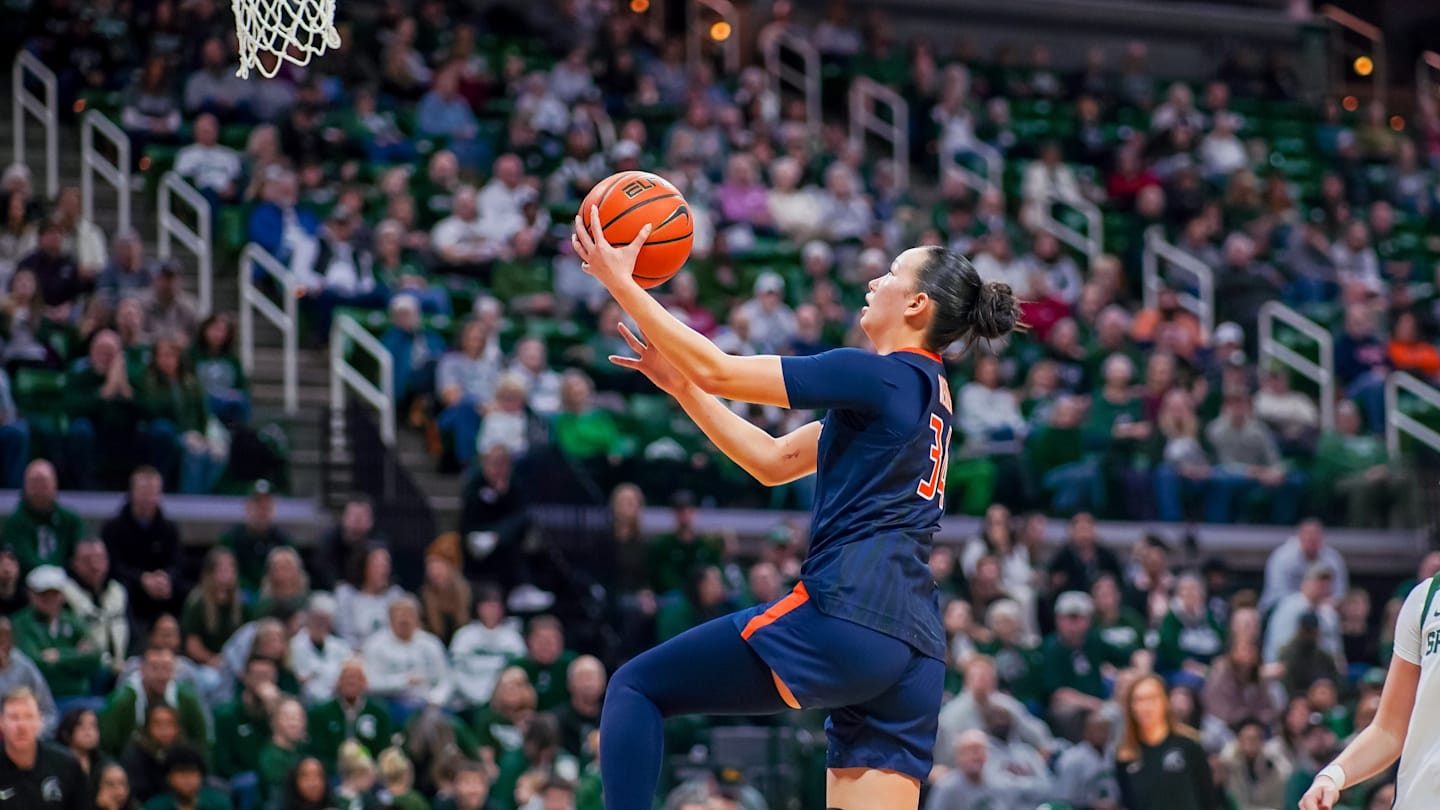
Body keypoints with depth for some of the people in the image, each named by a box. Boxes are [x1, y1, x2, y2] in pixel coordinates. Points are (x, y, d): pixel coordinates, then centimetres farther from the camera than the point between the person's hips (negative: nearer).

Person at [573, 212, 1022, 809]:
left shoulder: (881, 377, -4)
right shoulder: (928, 395, 22)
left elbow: (718, 371, -5)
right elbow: (772, 462, 26)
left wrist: (618, 279, 2)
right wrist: (679, 384, 24)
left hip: (844, 615, -9)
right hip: (915, 654, 9)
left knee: (637, 687, 2)